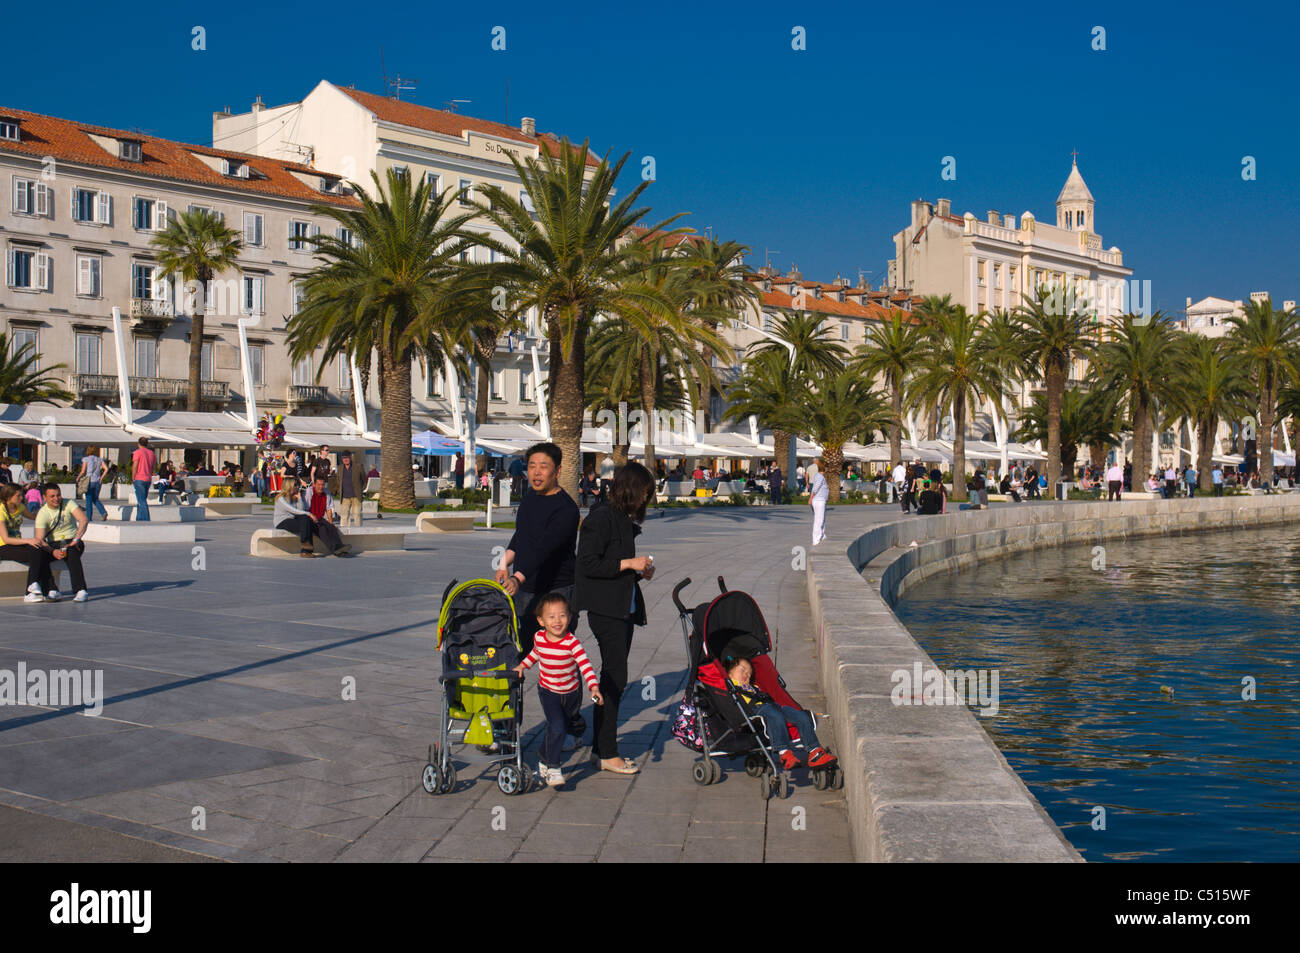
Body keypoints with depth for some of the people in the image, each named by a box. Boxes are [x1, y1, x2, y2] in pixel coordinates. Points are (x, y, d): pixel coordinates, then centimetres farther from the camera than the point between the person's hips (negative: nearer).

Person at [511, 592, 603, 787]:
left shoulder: (571, 642, -23)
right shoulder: (539, 637, -13)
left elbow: (585, 664, -30)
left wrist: (594, 687, -41)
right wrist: (522, 666, 3)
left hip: (571, 692, 1)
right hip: (548, 691, -1)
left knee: (575, 726, 21)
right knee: (556, 727, -19)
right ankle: (552, 768, -6)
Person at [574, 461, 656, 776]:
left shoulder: (626, 521, 16)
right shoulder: (601, 518, -12)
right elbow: (588, 563, -18)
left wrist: (640, 570, 6)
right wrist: (629, 564, -16)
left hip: (626, 607, 9)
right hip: (605, 608, -9)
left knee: (613, 676, 11)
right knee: (615, 677, -8)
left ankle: (600, 746, 19)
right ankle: (607, 753, -3)